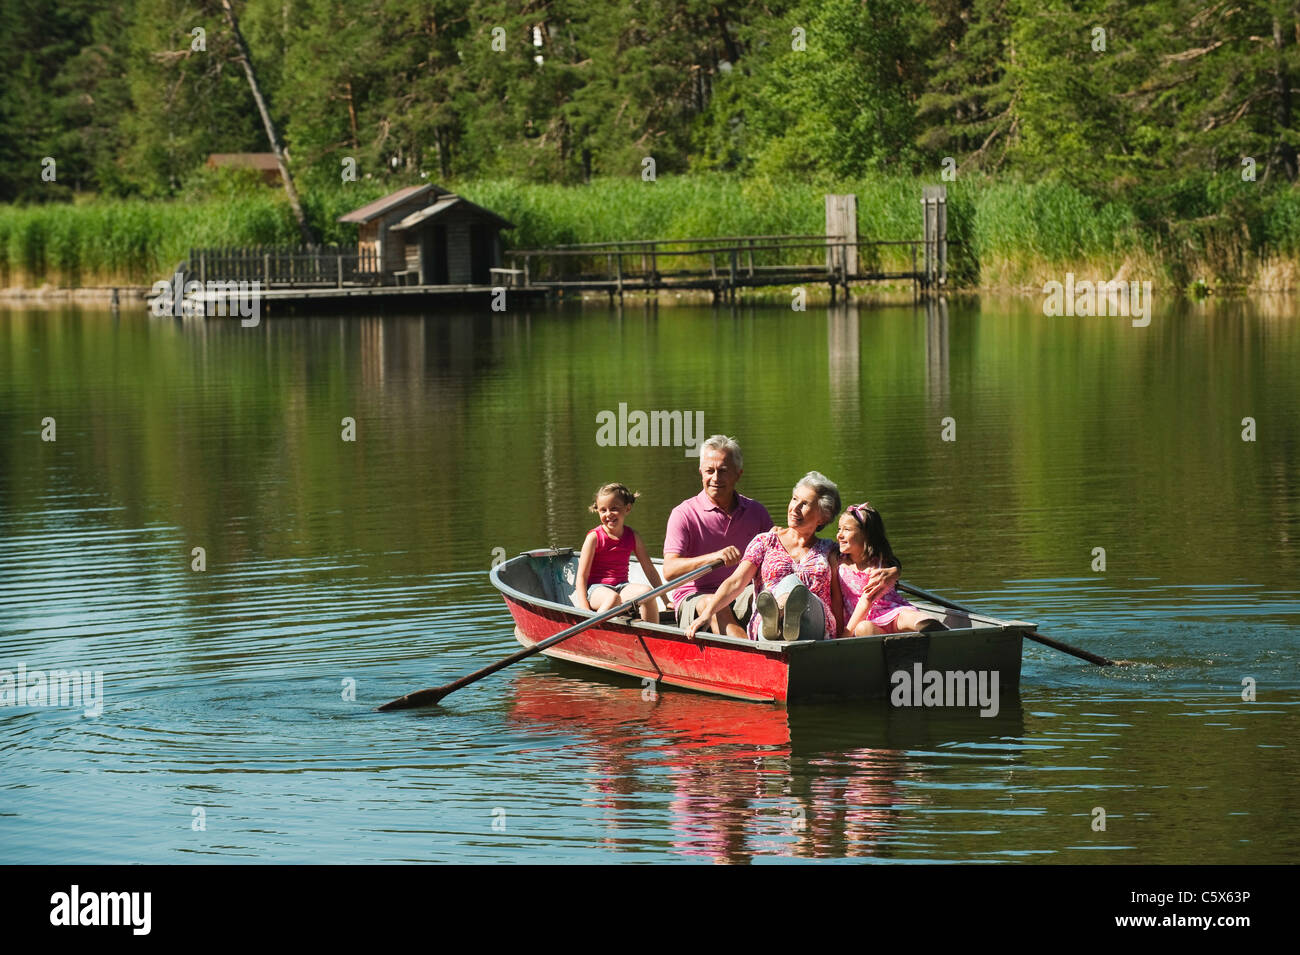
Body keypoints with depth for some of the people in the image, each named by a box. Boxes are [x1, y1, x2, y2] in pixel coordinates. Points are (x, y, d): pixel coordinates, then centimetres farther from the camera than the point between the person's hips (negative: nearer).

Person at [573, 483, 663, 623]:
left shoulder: (633, 537, 8)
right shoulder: (594, 538, -5)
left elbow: (650, 571, 13)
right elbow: (582, 576, -8)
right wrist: (584, 610, -20)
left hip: (621, 587, 4)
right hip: (595, 588, -4)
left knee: (647, 592, -26)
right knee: (613, 598, -38)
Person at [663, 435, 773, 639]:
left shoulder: (756, 512, 14)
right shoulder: (684, 514, 1)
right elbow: (669, 570, -11)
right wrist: (713, 557, -28)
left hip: (741, 594, 3)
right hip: (695, 597, -3)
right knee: (716, 607, -38)